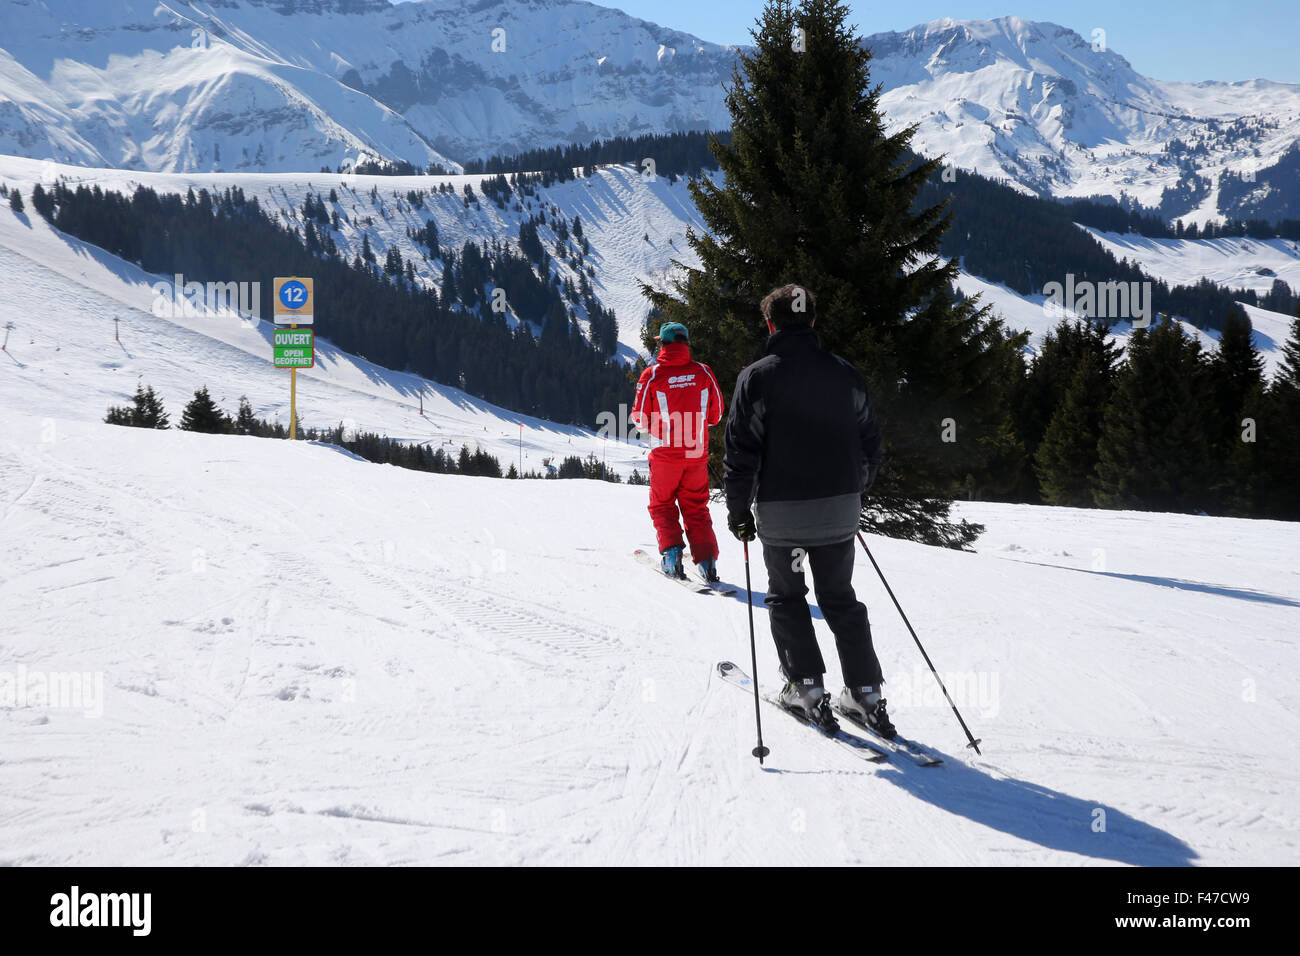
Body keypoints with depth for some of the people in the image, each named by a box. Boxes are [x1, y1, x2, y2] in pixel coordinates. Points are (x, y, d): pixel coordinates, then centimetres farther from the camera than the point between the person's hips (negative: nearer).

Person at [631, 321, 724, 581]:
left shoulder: (652, 375, -8)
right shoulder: (703, 372, -1)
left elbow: (640, 419, -6)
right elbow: (716, 414, 5)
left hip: (665, 454, -2)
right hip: (697, 455, 2)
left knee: (662, 506, 15)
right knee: (696, 508, 14)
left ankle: (671, 551, -3)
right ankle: (706, 558, 1)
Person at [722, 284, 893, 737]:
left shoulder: (758, 377, -9)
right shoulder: (846, 375, 4)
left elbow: (741, 449, -10)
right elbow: (870, 444, 10)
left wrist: (738, 509, 0)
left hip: (782, 513, -3)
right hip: (839, 511, 3)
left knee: (787, 597, 14)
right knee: (840, 599, 15)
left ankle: (807, 687, 8)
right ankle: (866, 692, 11)